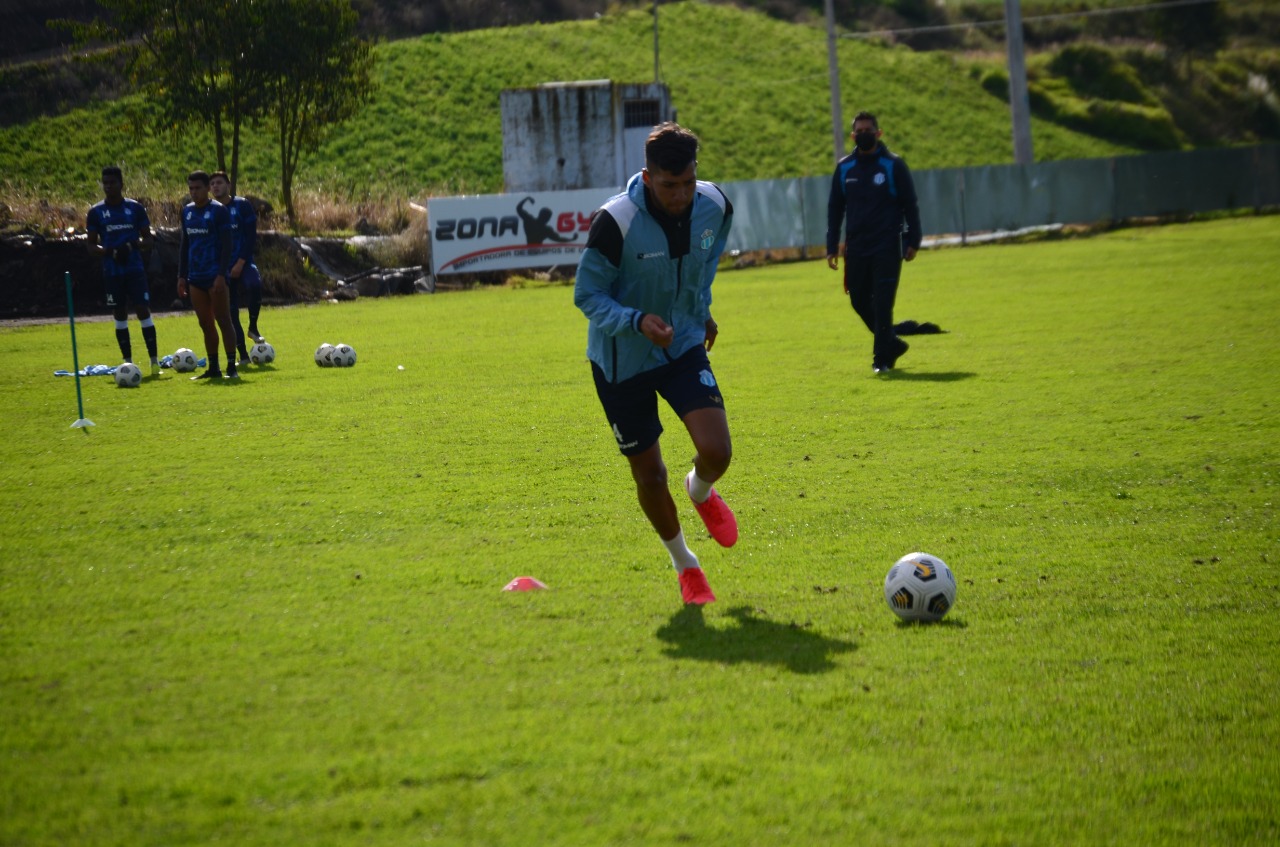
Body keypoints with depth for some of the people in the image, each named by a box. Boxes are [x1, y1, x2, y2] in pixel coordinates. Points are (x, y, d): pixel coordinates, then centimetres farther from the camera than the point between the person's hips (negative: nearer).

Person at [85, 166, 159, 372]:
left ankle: (154, 359, -3)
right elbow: (91, 245, 5)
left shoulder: (135, 208, 3)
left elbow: (149, 239, 6)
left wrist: (136, 244, -16)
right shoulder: (96, 212, 3)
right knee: (120, 315, 5)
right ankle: (128, 361, 12)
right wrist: (110, 252, -15)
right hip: (112, 272, 1)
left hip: (135, 269, -1)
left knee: (143, 311, -7)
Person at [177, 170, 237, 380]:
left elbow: (226, 245, -10)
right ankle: (213, 368, 14)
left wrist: (221, 274, -18)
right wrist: (182, 276, 12)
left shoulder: (218, 210, -6)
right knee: (206, 324, 8)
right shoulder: (187, 211, 12)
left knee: (224, 321, -5)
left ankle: (231, 367, -3)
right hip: (195, 278, 6)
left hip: (214, 276, -6)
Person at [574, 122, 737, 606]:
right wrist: (637, 321, -33)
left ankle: (700, 492, 22)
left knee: (716, 452, -16)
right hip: (622, 361, -3)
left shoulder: (715, 206, -12)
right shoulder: (615, 222, -28)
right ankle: (685, 566, 30)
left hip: (684, 347, 3)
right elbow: (586, 295, -18)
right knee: (649, 475, 4)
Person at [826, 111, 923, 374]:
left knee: (882, 303, -9)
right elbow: (835, 209, 13)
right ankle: (892, 344, 24)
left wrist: (912, 241, -5)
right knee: (859, 300, 6)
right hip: (856, 248, 4)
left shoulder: (893, 165, 0)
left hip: (888, 247, -4)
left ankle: (882, 358, -4)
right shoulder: (844, 168, 9)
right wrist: (832, 246, 8)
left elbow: (910, 204, 1)